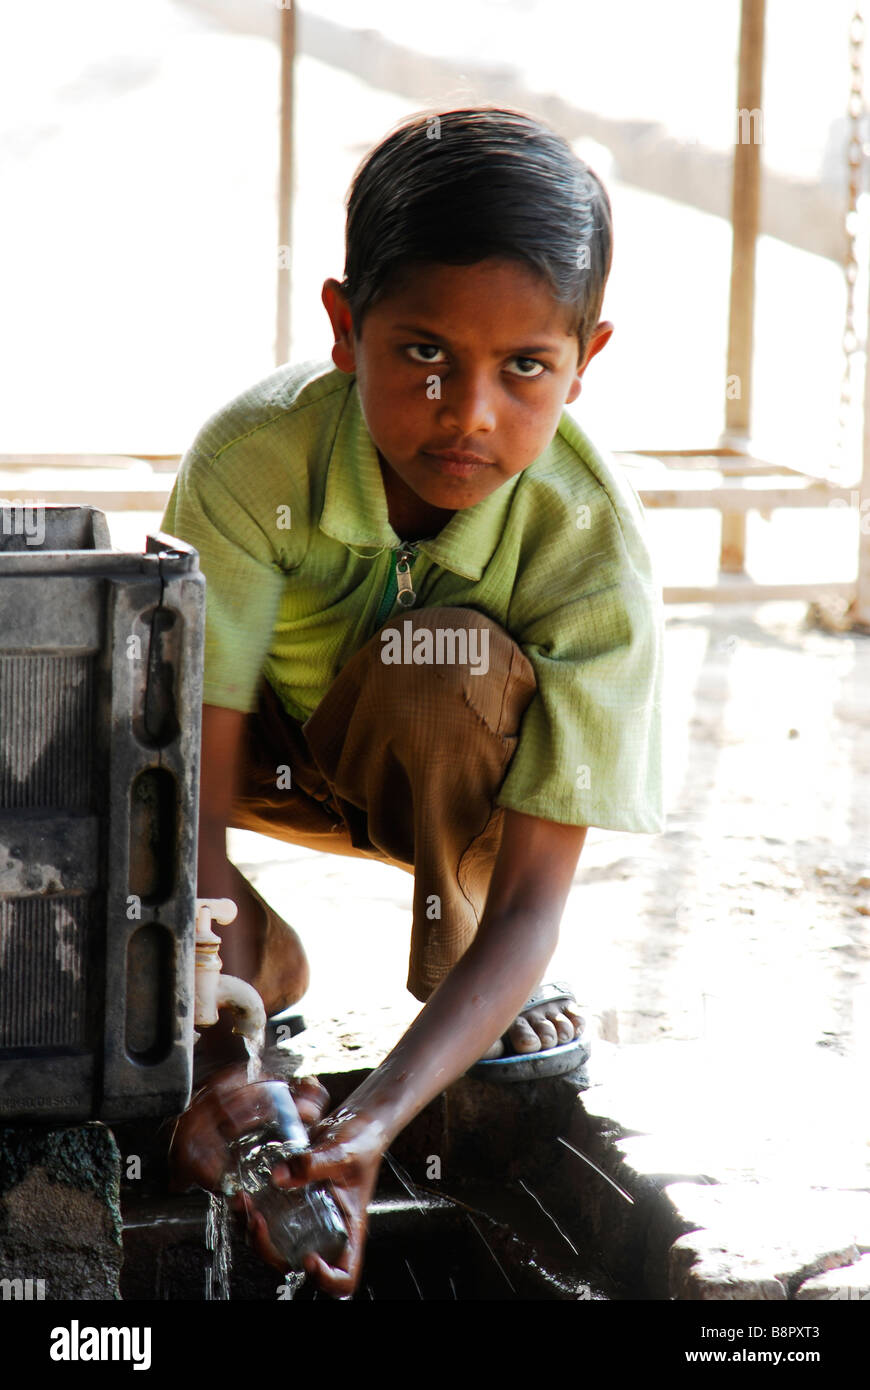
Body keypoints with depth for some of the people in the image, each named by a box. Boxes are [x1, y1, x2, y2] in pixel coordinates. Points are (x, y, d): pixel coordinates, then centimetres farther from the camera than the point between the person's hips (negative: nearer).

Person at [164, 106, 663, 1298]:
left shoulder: (594, 549, -32)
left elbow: (534, 899, -34)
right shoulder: (253, 460, -33)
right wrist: (220, 1064, -50)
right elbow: (192, 794, -34)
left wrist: (375, 1120, -50)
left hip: (454, 782, -1)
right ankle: (261, 962, 0)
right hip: (273, 749, 1)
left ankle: (465, 989, -10)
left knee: (450, 657, -36)